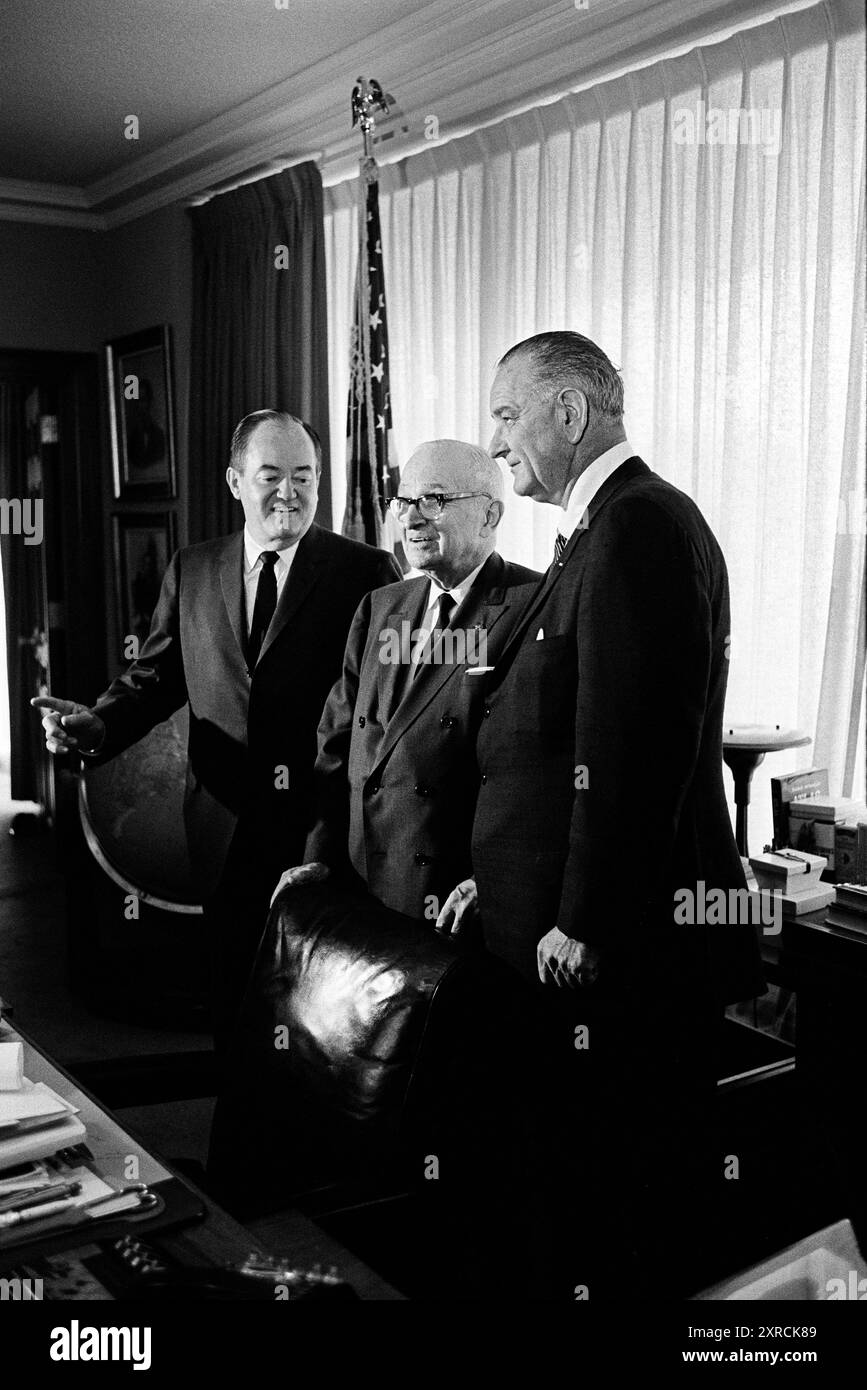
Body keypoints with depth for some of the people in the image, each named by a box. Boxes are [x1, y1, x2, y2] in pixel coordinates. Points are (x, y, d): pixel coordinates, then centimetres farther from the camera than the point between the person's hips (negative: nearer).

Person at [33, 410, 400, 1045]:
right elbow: (157, 674, 11)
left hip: (328, 825, -3)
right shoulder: (191, 571, 10)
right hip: (227, 824, 4)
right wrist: (96, 723, -8)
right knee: (235, 988, 14)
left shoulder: (366, 570, -3)